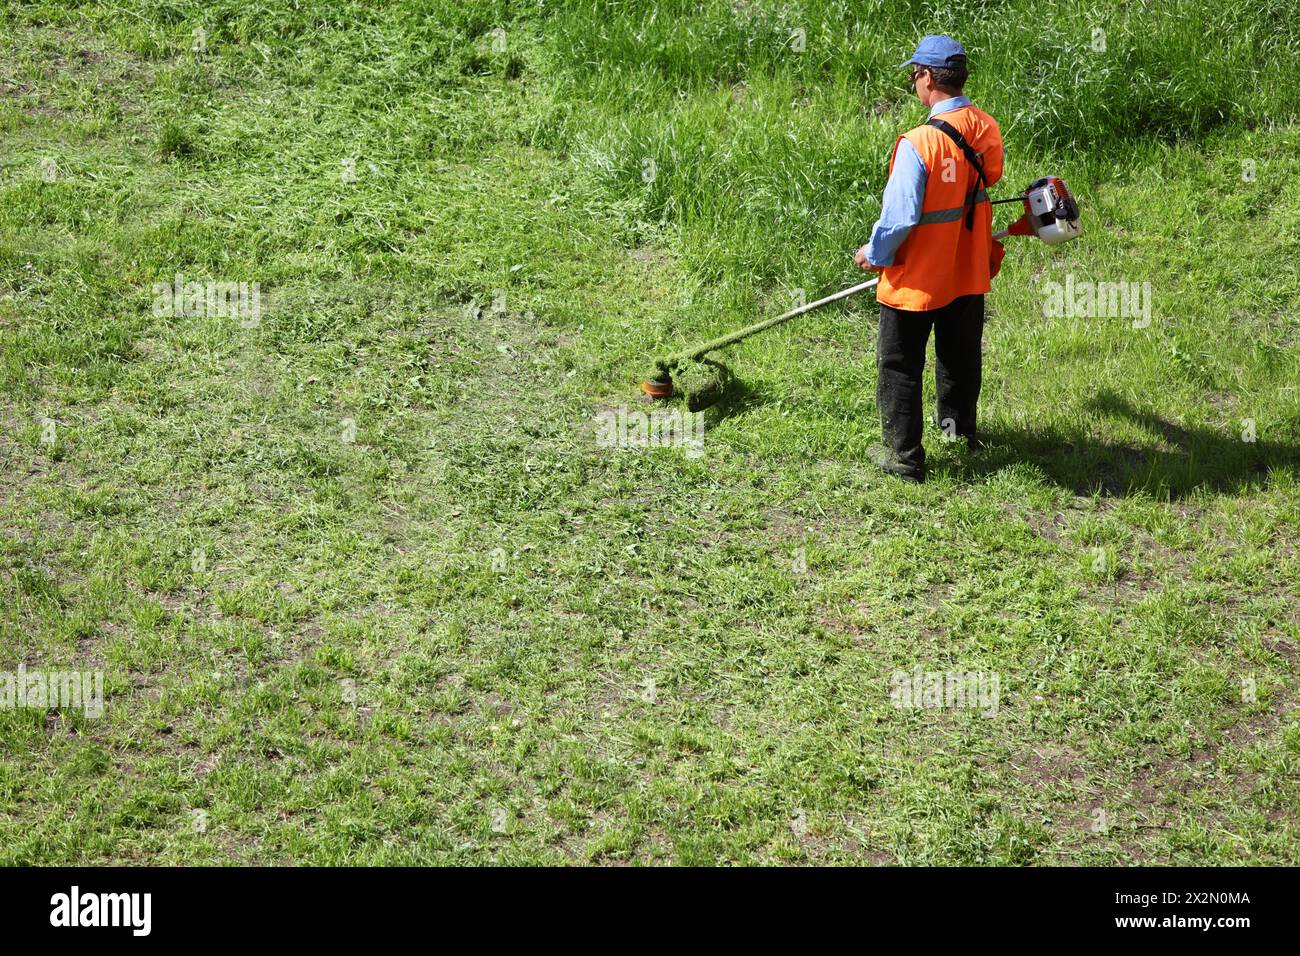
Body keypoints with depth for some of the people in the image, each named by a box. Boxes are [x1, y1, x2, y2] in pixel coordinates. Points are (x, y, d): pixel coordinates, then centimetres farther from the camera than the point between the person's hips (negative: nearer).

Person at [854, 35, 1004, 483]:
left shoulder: (919, 143, -28)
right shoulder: (988, 130, -6)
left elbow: (899, 216, -25)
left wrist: (875, 254, -6)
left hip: (916, 278, -6)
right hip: (969, 273, 7)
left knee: (900, 367, 9)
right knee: (960, 355, 26)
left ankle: (904, 456, 15)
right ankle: (960, 426, 45)